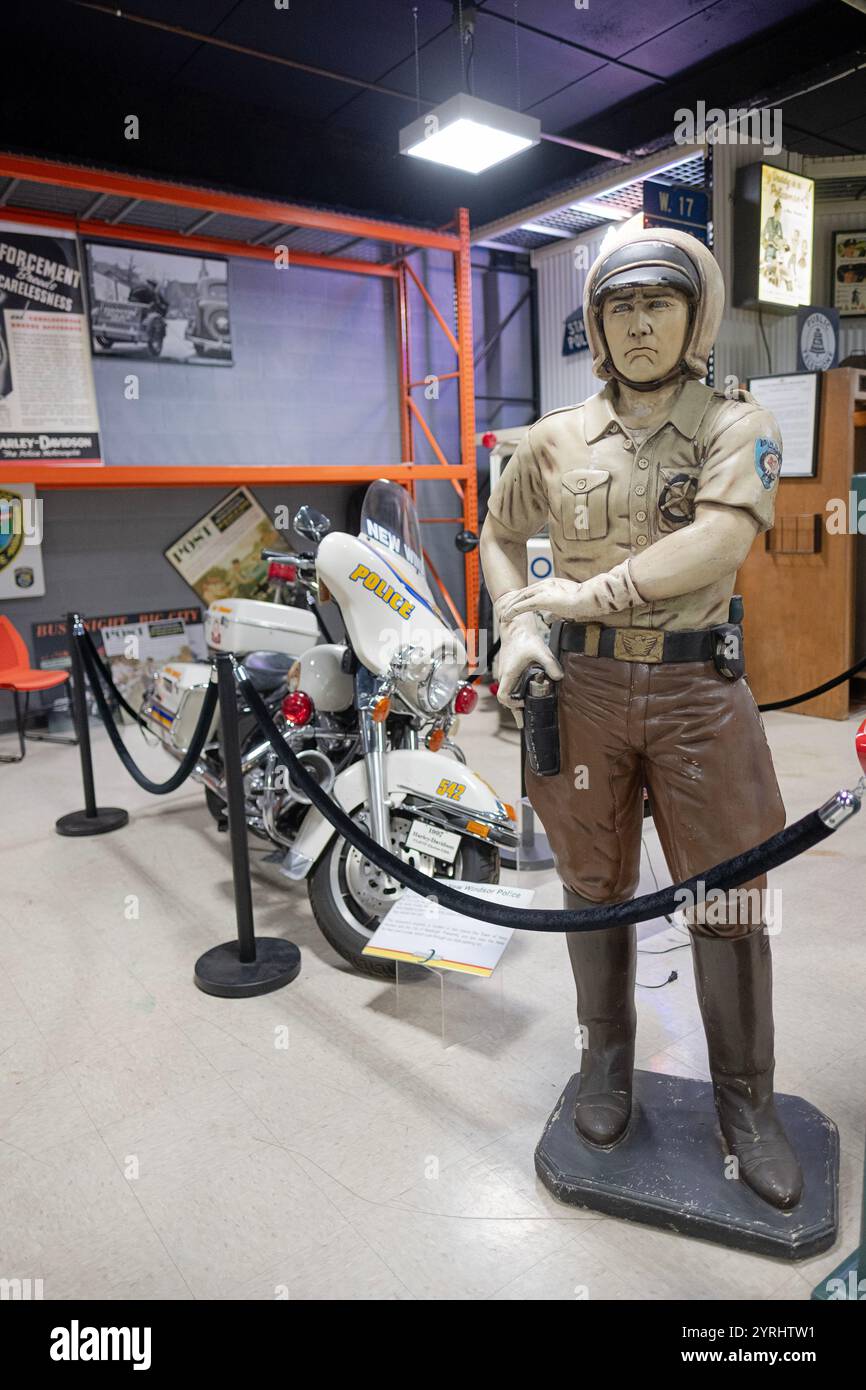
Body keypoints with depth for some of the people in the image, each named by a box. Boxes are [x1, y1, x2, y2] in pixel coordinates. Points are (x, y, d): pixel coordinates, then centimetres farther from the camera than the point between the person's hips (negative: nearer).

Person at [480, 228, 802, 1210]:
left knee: (728, 899, 5)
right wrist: (516, 624, 0)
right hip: (583, 686, 2)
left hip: (698, 689, -2)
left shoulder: (737, 426, 0)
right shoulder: (556, 439, 8)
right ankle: (607, 1058, 36)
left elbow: (717, 543, -18)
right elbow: (499, 535, 18)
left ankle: (746, 1103, 26)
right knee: (595, 888, 13)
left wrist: (581, 593, -17)